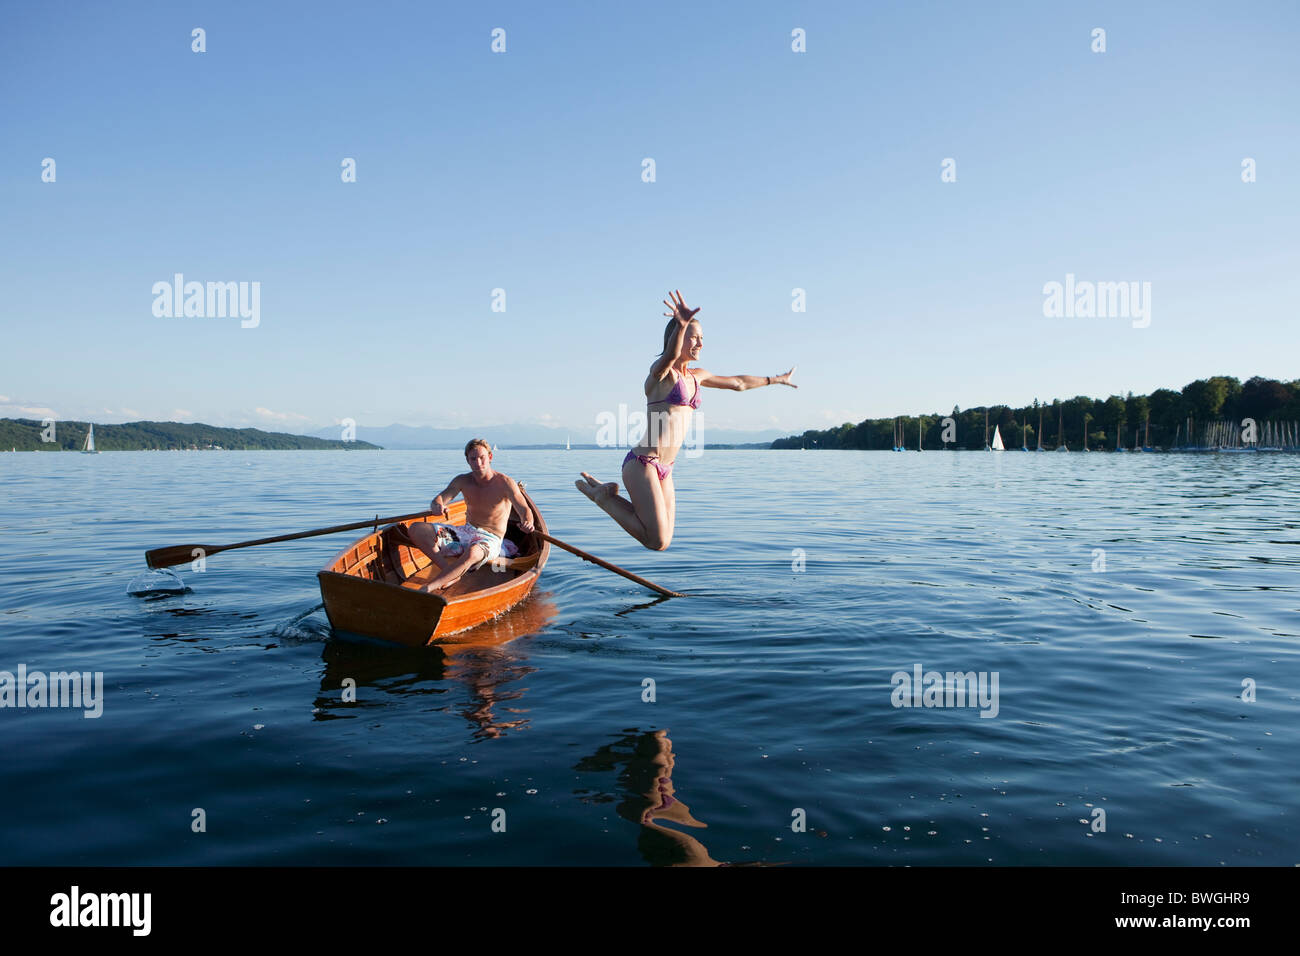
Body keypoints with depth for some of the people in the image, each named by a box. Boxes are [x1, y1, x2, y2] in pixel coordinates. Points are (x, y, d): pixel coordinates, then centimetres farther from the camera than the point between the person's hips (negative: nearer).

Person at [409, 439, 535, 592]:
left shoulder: (504, 483, -8)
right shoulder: (463, 481, 4)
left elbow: (524, 509, -18)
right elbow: (437, 501, -6)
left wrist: (527, 522, -44)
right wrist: (437, 506, -33)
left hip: (490, 539, -6)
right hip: (466, 532, 6)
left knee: (472, 552, -43)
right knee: (416, 529, -14)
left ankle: (427, 589, -46)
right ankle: (452, 572, -25)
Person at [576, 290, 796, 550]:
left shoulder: (696, 376, 16)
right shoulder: (661, 371, -8)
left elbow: (738, 383, 30)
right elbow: (671, 354, -33)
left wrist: (775, 379, 40)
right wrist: (681, 324, -54)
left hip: (664, 470, 9)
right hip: (642, 463, -9)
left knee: (663, 540, 11)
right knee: (657, 543, -12)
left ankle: (609, 494, 23)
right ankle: (603, 496, 6)